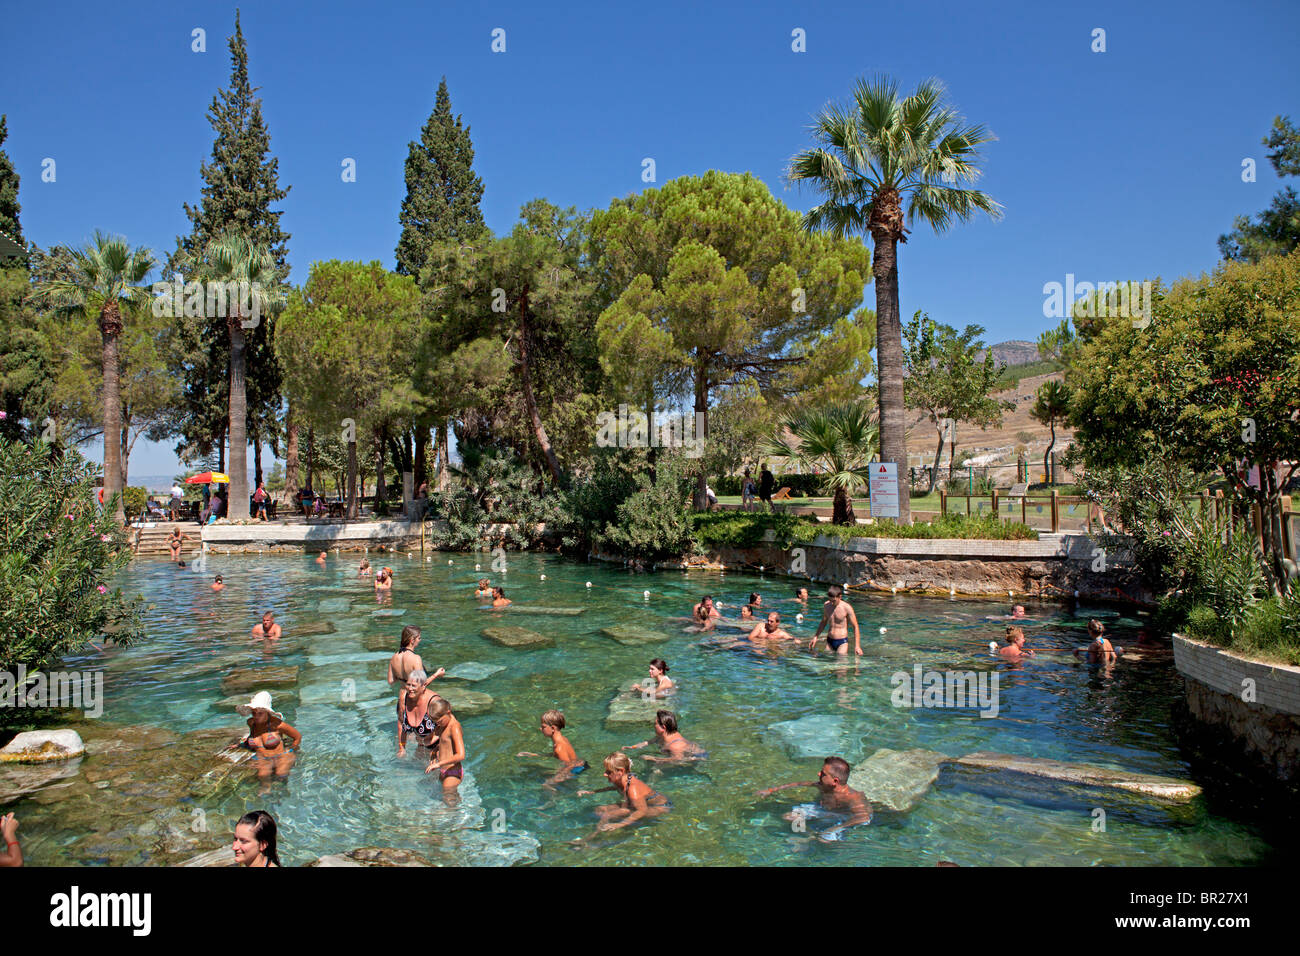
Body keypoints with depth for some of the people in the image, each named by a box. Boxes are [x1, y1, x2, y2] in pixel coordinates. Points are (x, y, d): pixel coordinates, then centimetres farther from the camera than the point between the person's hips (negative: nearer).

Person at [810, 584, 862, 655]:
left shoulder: (846, 608, -13)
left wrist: (857, 646, -13)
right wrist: (815, 637, 17)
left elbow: (855, 627, -8)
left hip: (842, 642, -4)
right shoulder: (826, 605, 2)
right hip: (829, 641, 5)